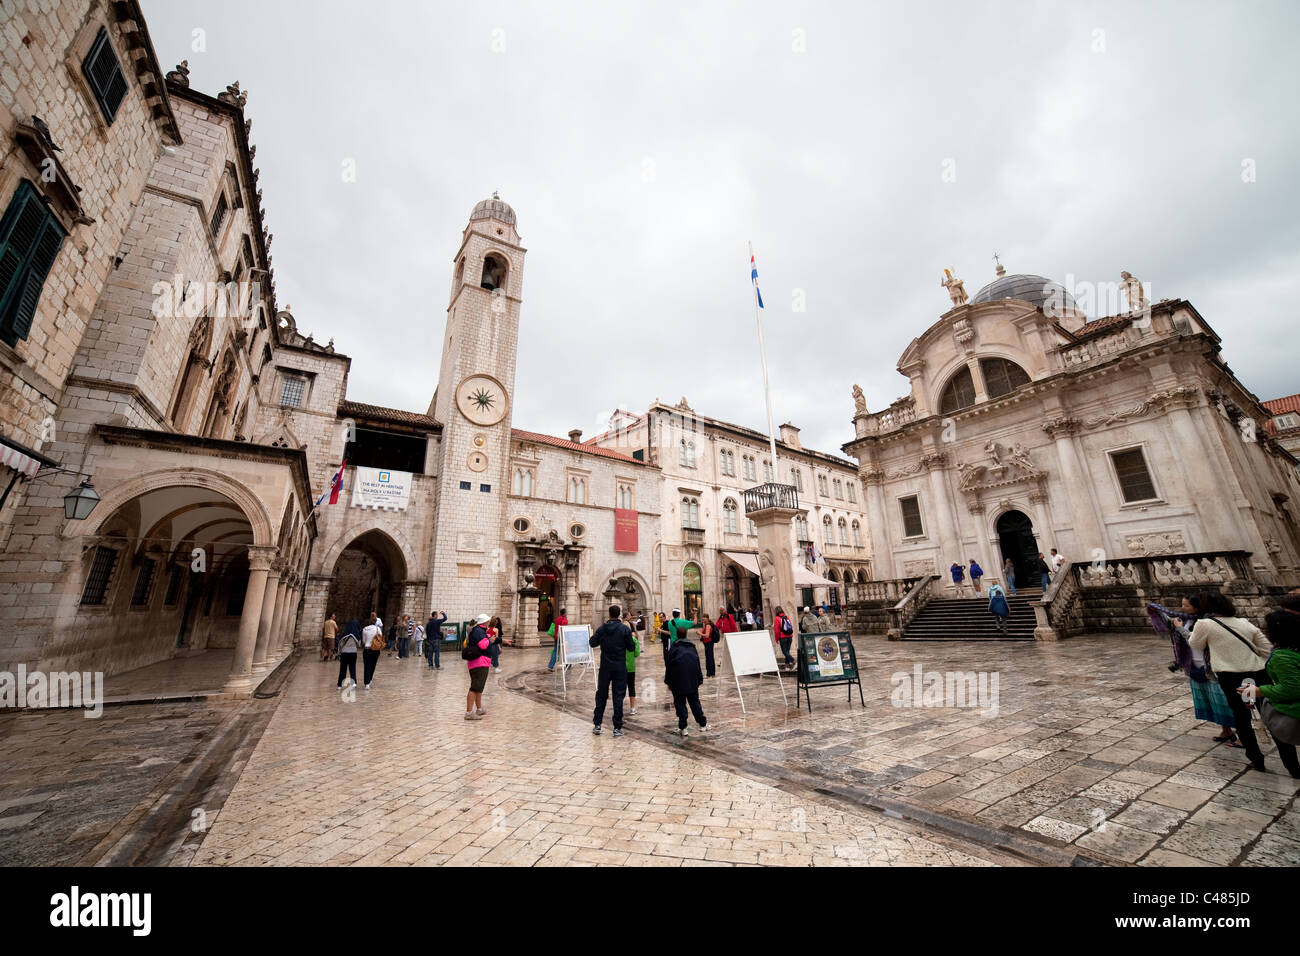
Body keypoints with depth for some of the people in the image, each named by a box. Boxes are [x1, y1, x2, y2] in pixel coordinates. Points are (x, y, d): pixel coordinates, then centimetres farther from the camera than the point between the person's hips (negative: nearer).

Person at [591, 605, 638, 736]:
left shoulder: (601, 629, -3)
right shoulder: (625, 629, -10)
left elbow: (592, 643, 6)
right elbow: (631, 648, -7)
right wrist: (632, 638, 11)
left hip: (605, 667, 2)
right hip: (620, 667, -2)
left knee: (601, 695, 15)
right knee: (618, 696, 5)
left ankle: (597, 725, 21)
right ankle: (617, 728, 8)